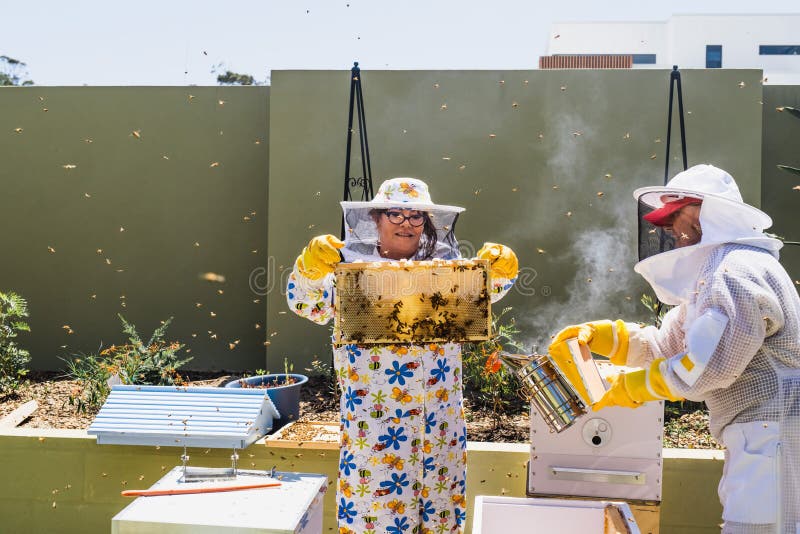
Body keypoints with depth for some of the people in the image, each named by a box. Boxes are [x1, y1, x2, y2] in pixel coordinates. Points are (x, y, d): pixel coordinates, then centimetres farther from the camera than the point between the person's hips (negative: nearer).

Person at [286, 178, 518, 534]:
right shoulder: (353, 264, 0)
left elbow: (484, 291, 2)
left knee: (440, 499, 12)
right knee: (375, 495, 1)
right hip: (375, 409, -3)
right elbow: (309, 304, -9)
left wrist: (500, 269, -20)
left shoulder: (444, 263, 8)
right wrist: (310, 268, -29)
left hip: (439, 409, 3)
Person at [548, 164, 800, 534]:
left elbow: (706, 368, -24)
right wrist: (598, 335, 6)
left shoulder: (739, 272, -18)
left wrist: (634, 386, -11)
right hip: (760, 434, 11)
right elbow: (666, 344, 19)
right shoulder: (714, 275, 18)